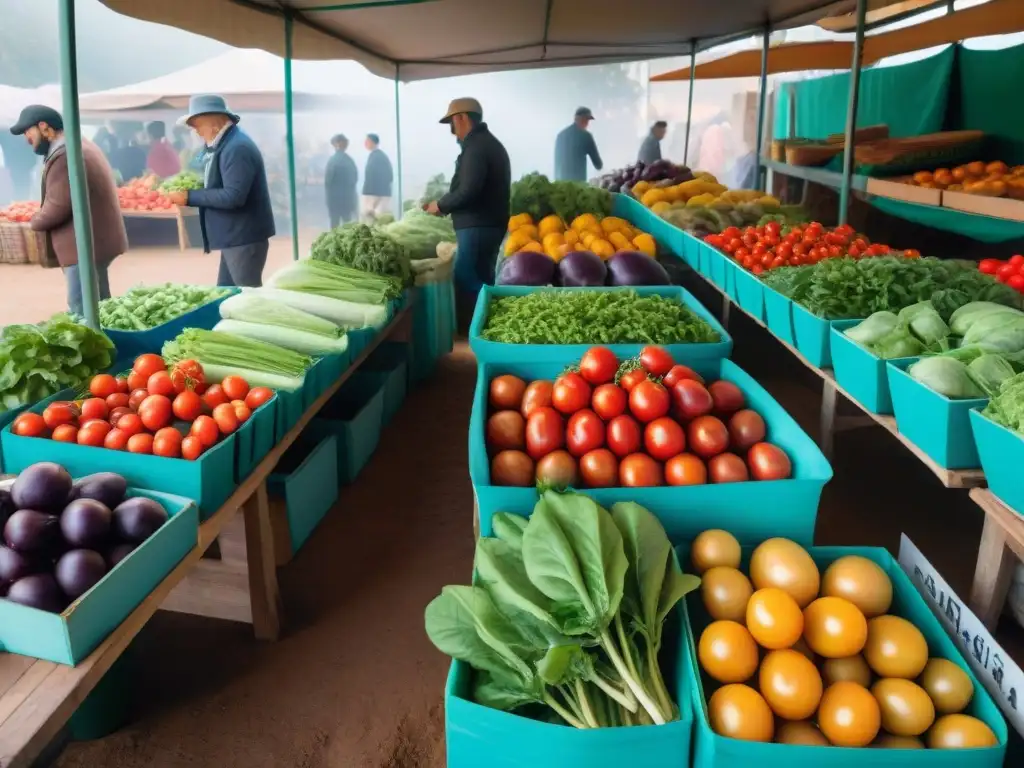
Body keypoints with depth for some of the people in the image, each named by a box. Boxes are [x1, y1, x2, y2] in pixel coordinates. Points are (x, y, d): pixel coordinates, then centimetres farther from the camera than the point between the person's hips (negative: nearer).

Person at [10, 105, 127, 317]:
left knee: (83, 313, -6)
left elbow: (57, 207, -21)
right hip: (97, 240, 11)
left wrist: (35, 222, -2)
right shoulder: (80, 145, 16)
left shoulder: (63, 155, -18)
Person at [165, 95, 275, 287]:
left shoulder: (237, 148, -19)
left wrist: (190, 197, -18)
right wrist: (193, 190, 6)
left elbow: (233, 196, -26)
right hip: (235, 237, 10)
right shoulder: (224, 144, 13)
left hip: (244, 237, -10)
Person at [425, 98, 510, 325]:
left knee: (465, 278, -9)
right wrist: (446, 204, 14)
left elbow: (468, 191, -23)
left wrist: (441, 205, -7)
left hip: (477, 226, -10)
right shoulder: (487, 143, 19)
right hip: (488, 223, 10)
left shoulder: (476, 147, -14)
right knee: (481, 279, 12)